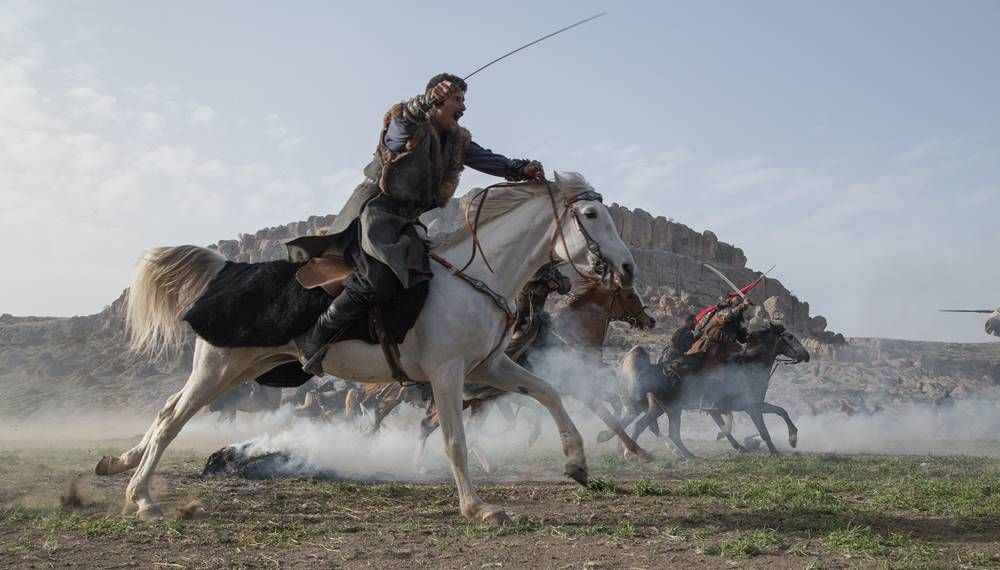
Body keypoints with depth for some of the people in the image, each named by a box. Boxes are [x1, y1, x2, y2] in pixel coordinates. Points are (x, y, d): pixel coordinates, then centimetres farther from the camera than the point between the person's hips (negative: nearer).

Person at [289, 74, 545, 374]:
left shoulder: (457, 141, 19)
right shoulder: (408, 125, -1)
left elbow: (486, 159, 5)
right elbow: (404, 120, -25)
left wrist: (521, 169, -13)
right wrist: (427, 100, -45)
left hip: (409, 220, 9)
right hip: (377, 207, -9)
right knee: (382, 278, -31)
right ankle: (315, 338, -20)